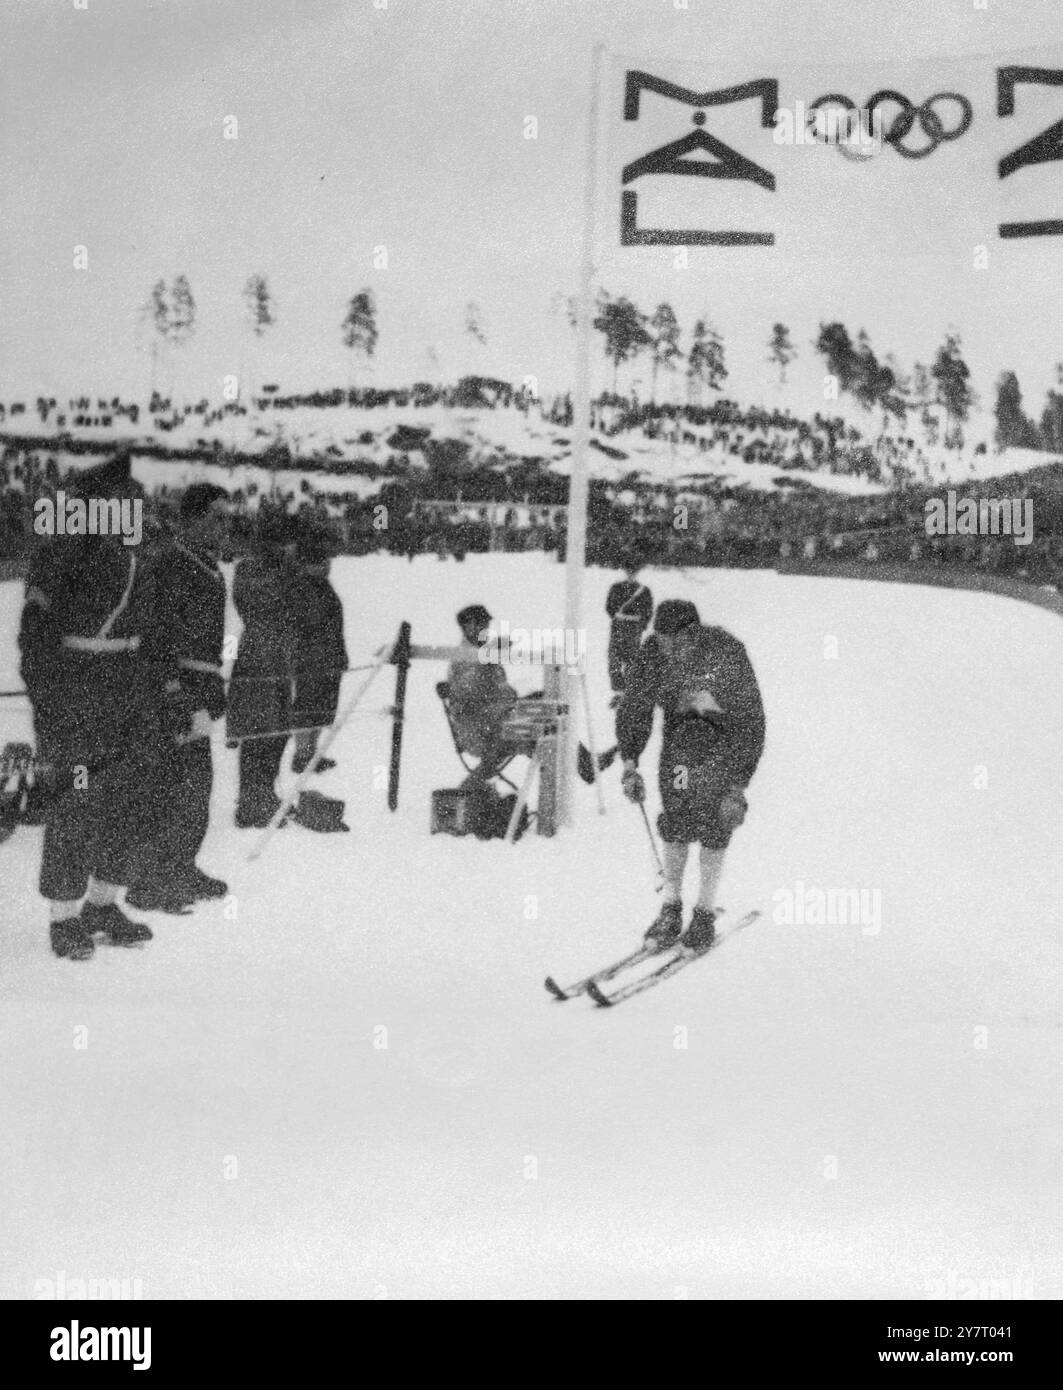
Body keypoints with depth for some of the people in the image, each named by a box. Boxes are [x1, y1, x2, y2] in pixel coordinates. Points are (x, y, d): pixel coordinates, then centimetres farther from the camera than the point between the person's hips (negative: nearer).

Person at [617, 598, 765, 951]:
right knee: (675, 821, -3)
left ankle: (705, 913, 3)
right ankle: (671, 909, 8)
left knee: (714, 823, -8)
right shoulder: (653, 653, -20)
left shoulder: (726, 653, -30)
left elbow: (750, 723, -26)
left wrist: (738, 786, -29)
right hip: (680, 728, 3)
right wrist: (630, 763, -15)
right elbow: (634, 707, -6)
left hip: (727, 731, -3)